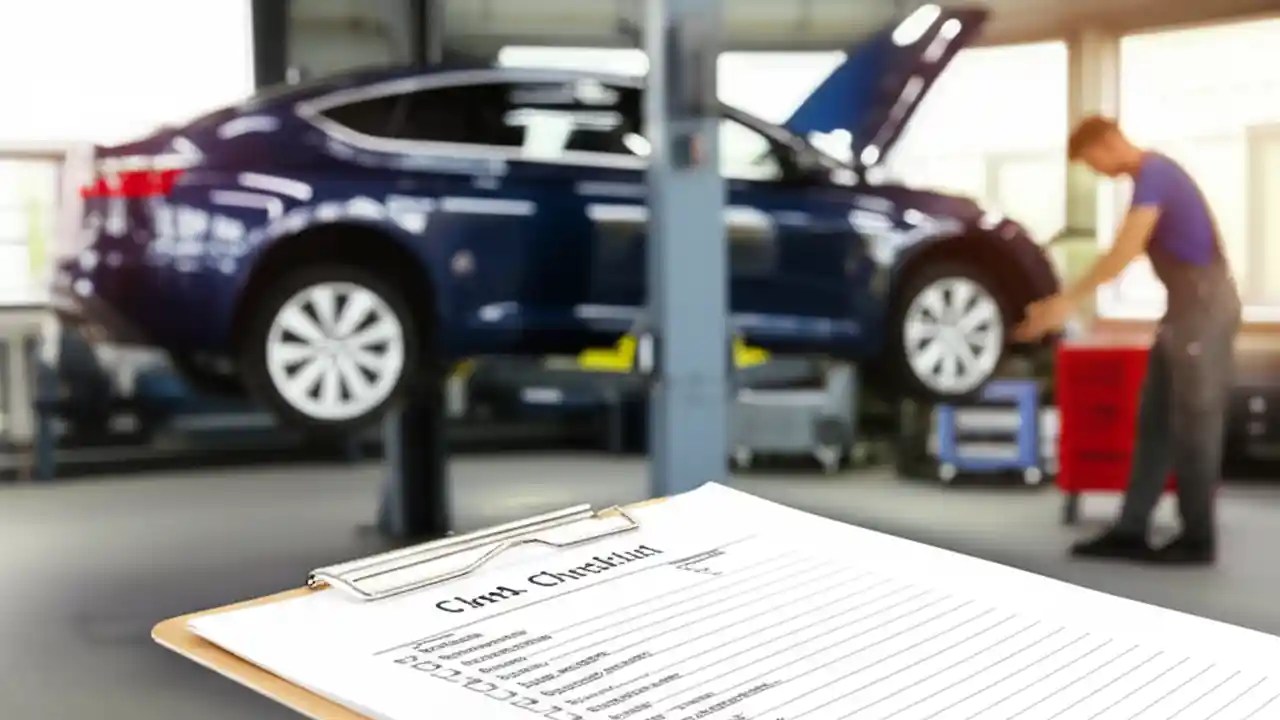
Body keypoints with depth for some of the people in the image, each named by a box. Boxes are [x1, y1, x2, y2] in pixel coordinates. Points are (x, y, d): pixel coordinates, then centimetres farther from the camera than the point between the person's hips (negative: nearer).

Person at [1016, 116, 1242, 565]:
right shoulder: (1152, 175, 14)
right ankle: (1131, 530, 10)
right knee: (1156, 421, 7)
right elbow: (1134, 248, 17)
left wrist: (1068, 301, -27)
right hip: (1187, 307, 10)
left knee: (1194, 423, -3)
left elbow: (1125, 250, -26)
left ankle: (1198, 538, 7)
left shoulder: (1154, 173, -16)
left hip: (1204, 305, -10)